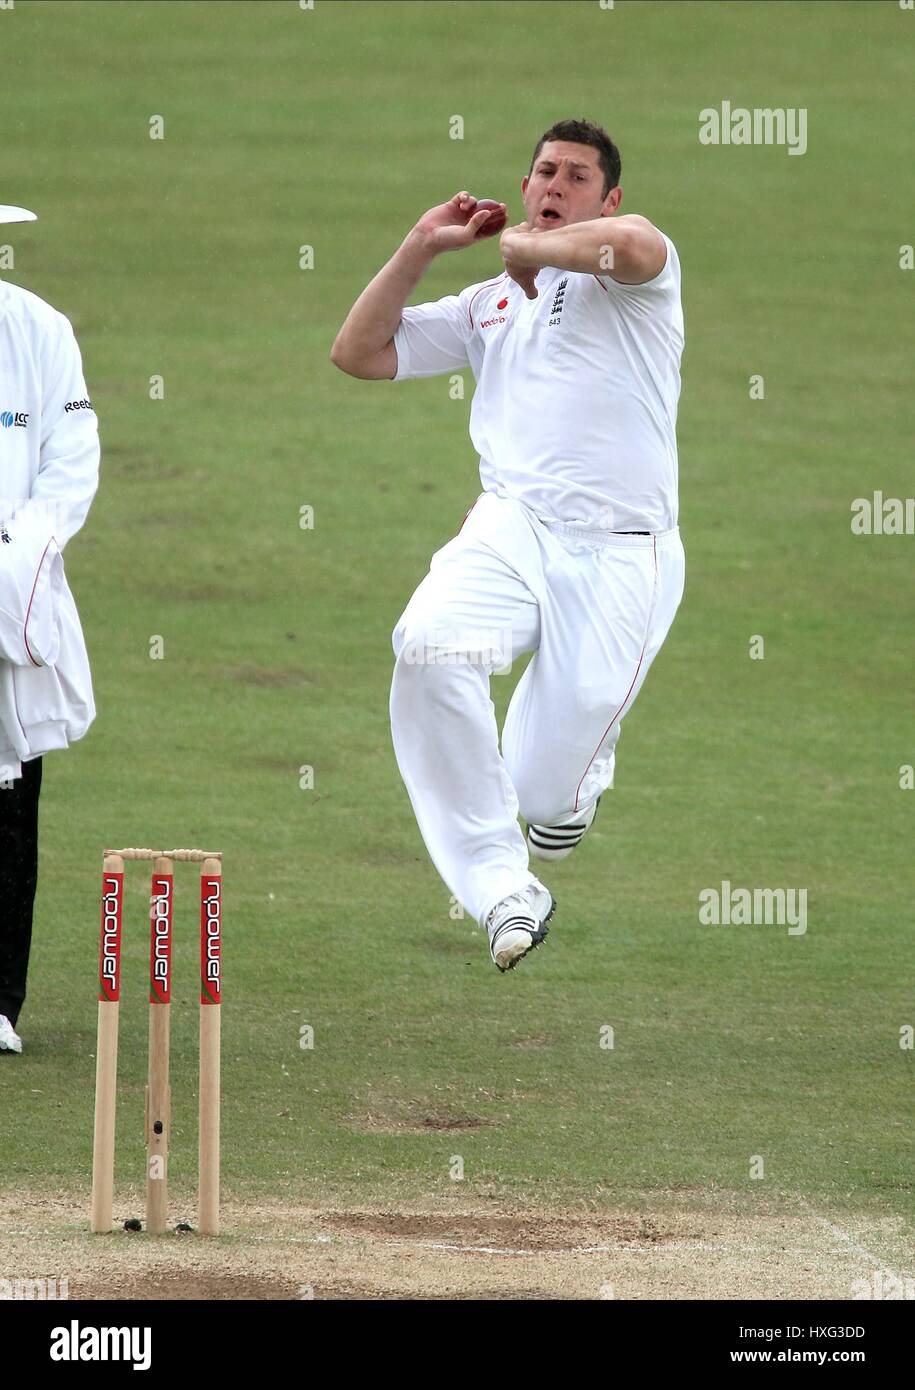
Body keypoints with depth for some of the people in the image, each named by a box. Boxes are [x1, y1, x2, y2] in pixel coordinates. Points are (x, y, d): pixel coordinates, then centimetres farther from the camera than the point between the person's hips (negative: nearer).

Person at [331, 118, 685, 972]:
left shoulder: (634, 272, 5)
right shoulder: (487, 305, 23)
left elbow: (629, 247, -21)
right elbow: (360, 353, 23)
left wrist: (521, 245, -4)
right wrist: (419, 250, 14)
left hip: (621, 555, -4)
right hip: (510, 529, 4)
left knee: (549, 791, -6)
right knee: (430, 646, -31)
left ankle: (569, 781, 36)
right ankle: (502, 888, -23)